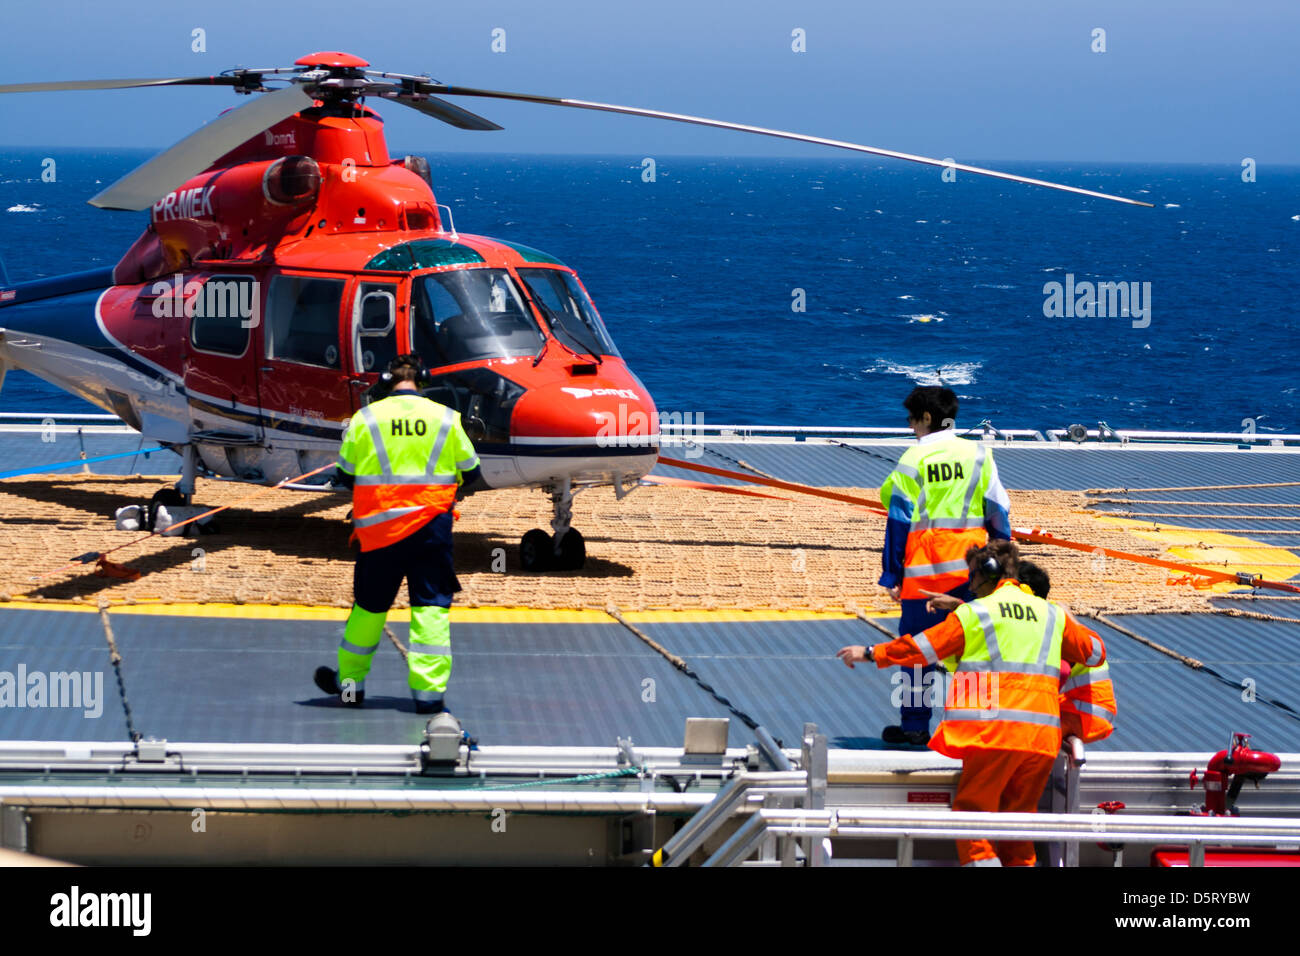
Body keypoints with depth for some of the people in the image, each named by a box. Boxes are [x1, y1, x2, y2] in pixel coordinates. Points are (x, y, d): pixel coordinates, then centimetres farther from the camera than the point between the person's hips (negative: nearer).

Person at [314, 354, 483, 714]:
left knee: (369, 604, 14)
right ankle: (428, 689, -2)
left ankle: (350, 681, 26)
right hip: (431, 527, -1)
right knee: (432, 606, 4)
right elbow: (471, 474, 8)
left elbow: (345, 475, 6)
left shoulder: (365, 418, -1)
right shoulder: (446, 418, 0)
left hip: (378, 528, 1)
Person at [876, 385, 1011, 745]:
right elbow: (998, 512, 7)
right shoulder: (979, 455, 5)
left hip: (925, 569, -3)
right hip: (971, 569, 3)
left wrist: (891, 575, -1)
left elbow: (899, 519, -5)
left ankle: (914, 725, 9)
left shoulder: (914, 459, -6)